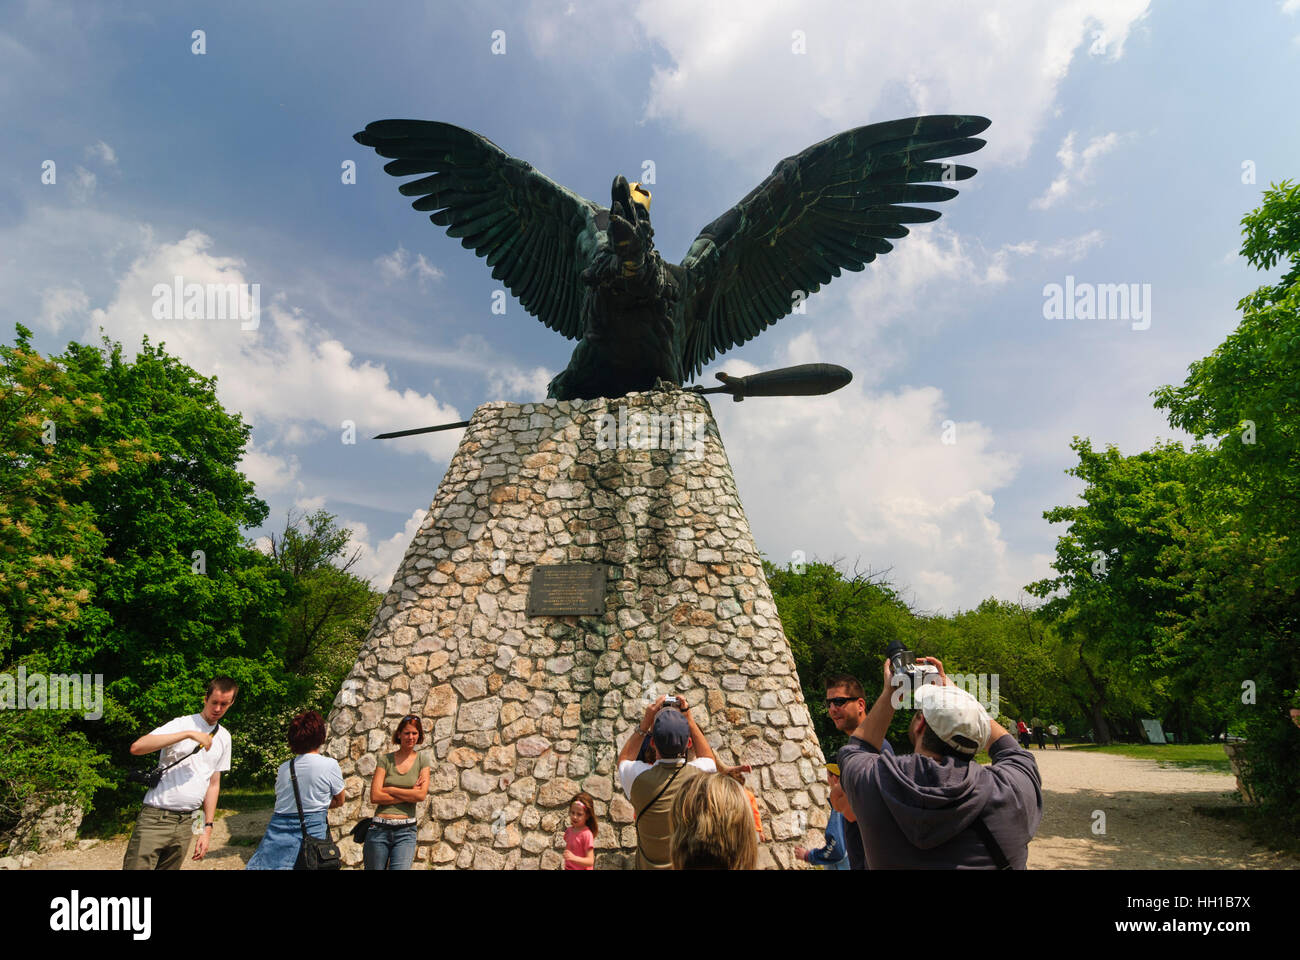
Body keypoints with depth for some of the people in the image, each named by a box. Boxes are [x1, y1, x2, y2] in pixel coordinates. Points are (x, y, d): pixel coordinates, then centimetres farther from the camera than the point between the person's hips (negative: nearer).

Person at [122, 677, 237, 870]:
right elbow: (136, 747, -21)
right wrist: (189, 734, -25)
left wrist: (208, 828, 12)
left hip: (186, 823, 5)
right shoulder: (181, 724, -5)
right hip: (155, 818, -5)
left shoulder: (224, 737, 12)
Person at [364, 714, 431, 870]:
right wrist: (409, 795, -8)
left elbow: (421, 795, -6)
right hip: (380, 829, 1)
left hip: (406, 831, 0)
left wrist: (389, 789, -6)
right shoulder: (385, 759, 3)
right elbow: (375, 796, -6)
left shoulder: (422, 760, 5)